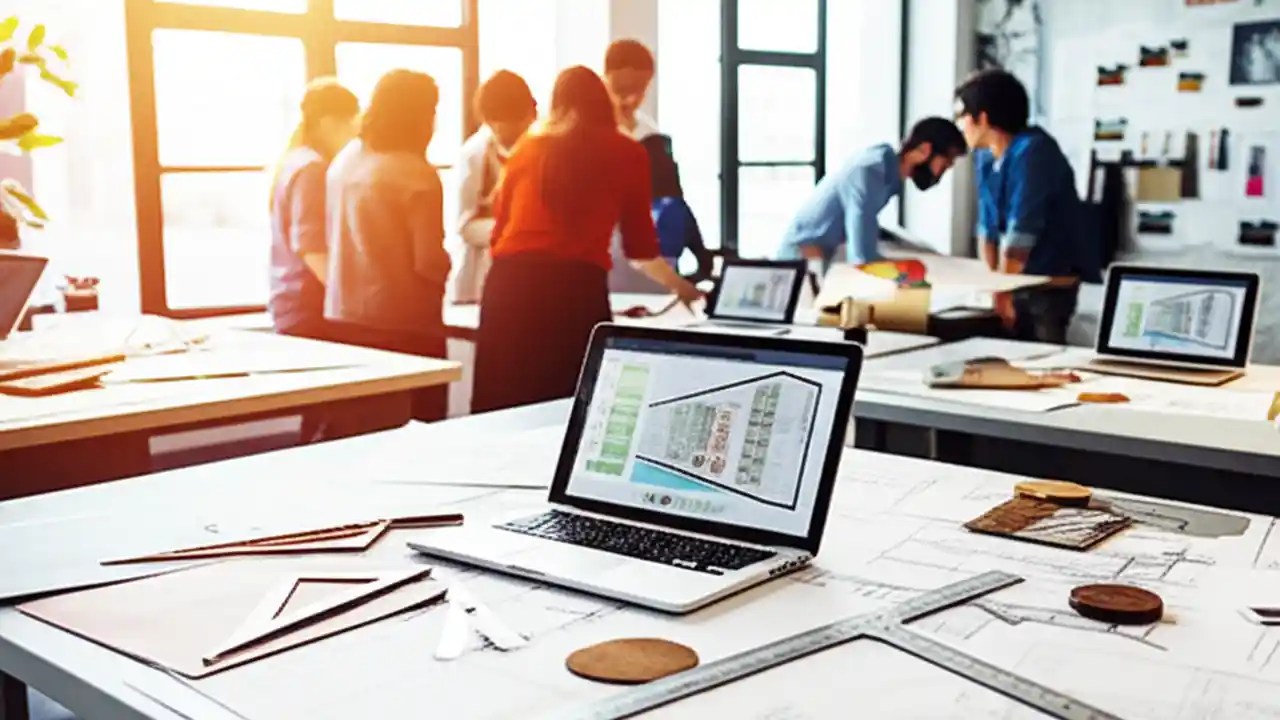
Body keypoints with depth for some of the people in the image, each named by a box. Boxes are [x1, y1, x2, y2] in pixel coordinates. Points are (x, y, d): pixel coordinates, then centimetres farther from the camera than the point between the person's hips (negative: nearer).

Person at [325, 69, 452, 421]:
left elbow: (335, 240, 14)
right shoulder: (417, 175, -16)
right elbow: (430, 263, -16)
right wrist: (445, 265, 4)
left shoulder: (344, 161, 6)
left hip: (345, 317, 7)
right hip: (404, 325, -7)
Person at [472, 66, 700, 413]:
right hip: (577, 288, -2)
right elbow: (639, 245, 21)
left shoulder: (526, 148, 17)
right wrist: (677, 285, 40)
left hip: (509, 282, 3)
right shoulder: (627, 153, 12)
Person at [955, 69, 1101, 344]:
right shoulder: (985, 156, 4)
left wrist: (1002, 292, -19)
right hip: (1017, 276, 7)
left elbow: (1021, 231, -22)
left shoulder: (1032, 151, -20)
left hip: (1052, 277, -7)